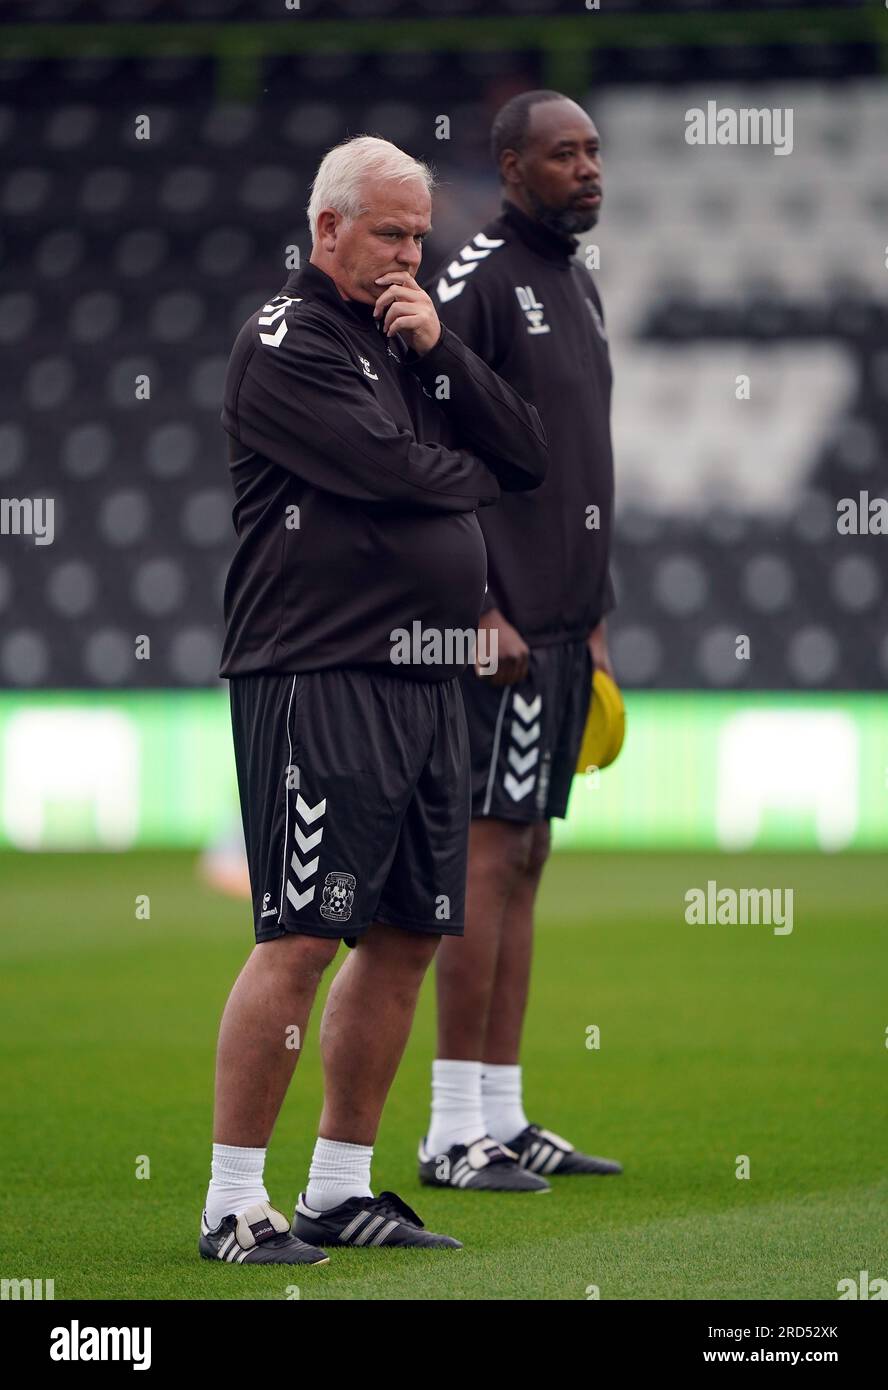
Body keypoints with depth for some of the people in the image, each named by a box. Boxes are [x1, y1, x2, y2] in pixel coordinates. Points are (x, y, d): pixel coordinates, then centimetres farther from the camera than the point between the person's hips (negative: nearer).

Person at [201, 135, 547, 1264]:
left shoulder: (414, 334, 19)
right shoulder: (285, 344, -6)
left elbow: (527, 458, 11)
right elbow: (391, 470, -18)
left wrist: (442, 352, -2)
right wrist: (473, 477, 3)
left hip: (428, 684, 8)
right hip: (317, 679, -8)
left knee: (408, 938, 9)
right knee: (300, 939, -12)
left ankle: (338, 1190, 17)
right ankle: (232, 1203, -8)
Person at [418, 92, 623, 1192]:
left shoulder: (577, 286, 18)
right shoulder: (474, 283, -10)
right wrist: (480, 611, -19)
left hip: (561, 628, 9)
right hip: (501, 631, -9)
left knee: (524, 858, 10)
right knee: (488, 854, -9)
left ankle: (505, 1119, 13)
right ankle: (454, 1133, -8)